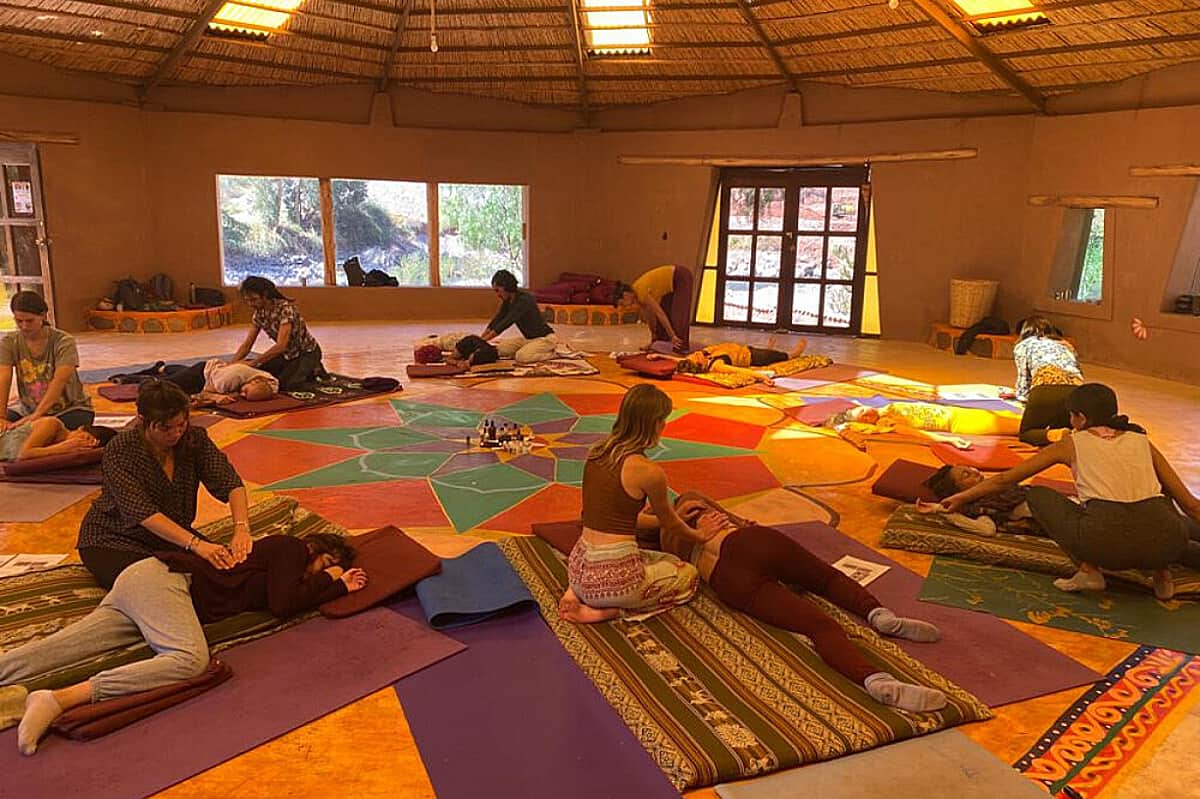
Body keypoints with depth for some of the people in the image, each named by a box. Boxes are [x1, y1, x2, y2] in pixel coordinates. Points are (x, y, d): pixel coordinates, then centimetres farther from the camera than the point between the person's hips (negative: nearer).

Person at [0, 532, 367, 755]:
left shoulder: (282, 561, 24)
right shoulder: (291, 547, -2)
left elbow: (291, 600, 14)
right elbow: (282, 606, -11)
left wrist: (340, 585, 19)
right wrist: (327, 579, 2)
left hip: (141, 579, 10)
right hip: (161, 576, -10)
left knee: (59, 648, -4)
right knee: (190, 660, -31)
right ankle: (59, 700, -40)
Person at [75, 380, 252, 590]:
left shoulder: (194, 440, -12)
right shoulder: (119, 451, -24)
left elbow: (230, 483, -22)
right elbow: (142, 511, -35)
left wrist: (241, 528, -42)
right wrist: (195, 544, -48)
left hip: (173, 536, 4)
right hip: (114, 540, -4)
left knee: (219, 568, -16)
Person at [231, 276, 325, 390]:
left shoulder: (285, 308, -27)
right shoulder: (259, 313, -4)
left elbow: (281, 346, -35)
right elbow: (247, 344, -3)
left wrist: (253, 362, -36)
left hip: (307, 353, -7)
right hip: (287, 355, 8)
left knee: (283, 384, -28)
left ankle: (312, 371, -1)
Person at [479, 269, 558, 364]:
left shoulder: (524, 299, -25)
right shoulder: (507, 301, 1)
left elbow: (507, 322, -29)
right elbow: (497, 320, 5)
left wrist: (483, 340, -28)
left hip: (546, 338, -9)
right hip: (529, 338, 9)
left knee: (521, 357, -29)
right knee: (500, 349, -2)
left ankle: (550, 354, -5)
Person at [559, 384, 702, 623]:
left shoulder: (596, 453, 6)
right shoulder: (649, 471, -15)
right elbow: (668, 523, 4)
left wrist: (673, 513, 33)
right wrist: (699, 536, 25)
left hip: (580, 567, 7)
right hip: (612, 578, -7)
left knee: (657, 559, 34)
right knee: (688, 574, 20)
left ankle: (577, 593, 12)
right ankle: (609, 611, 1)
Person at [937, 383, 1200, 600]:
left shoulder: (1073, 443, 16)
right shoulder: (1141, 441, 22)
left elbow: (1006, 479, 20)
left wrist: (962, 498, 33)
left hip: (1105, 539, -4)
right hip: (1162, 544, 4)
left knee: (1038, 495, 21)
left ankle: (1088, 570, 5)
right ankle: (1162, 573, 12)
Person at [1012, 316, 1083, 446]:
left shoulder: (1023, 345, 24)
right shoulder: (1066, 345, 37)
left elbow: (1023, 387, 18)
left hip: (1046, 389, -4)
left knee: (1025, 433, 15)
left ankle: (1052, 435, -18)